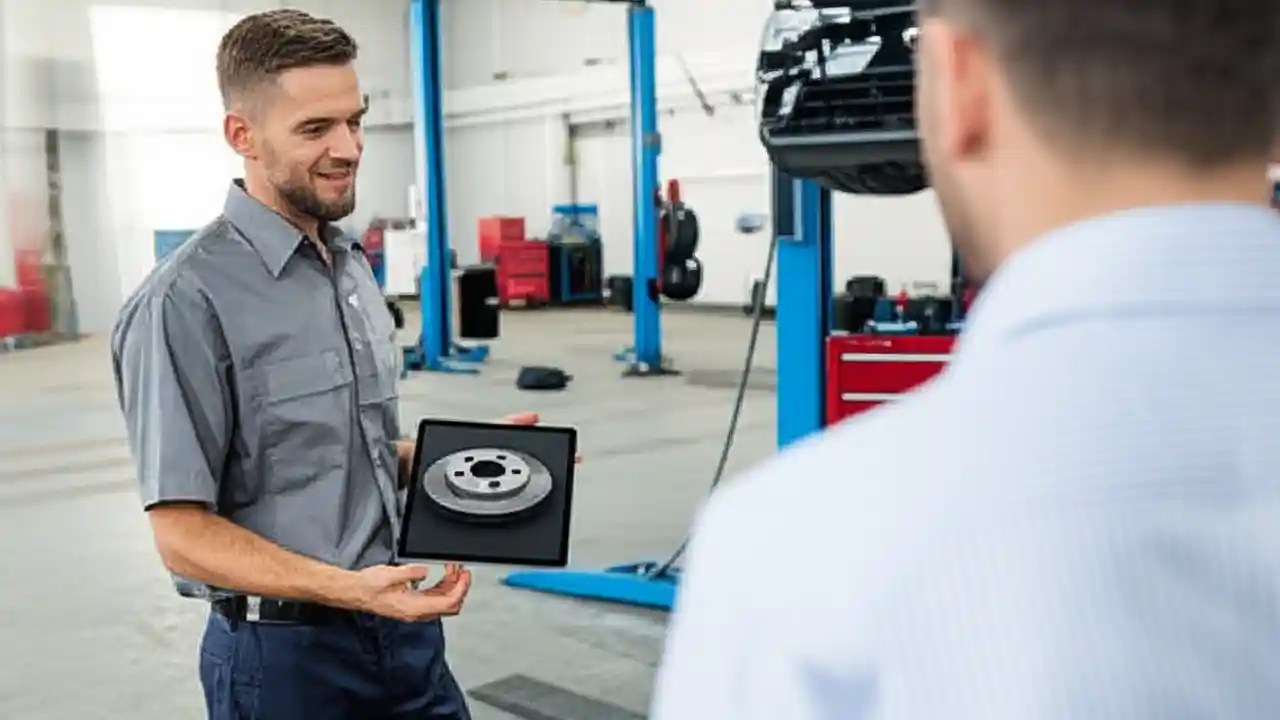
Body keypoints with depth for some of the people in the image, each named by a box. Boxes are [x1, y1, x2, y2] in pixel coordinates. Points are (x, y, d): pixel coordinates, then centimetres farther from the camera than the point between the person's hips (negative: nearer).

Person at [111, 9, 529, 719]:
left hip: (401, 628, 7)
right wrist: (348, 589, -27)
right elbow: (184, 535, -17)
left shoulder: (354, 268, 6)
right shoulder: (187, 302, -19)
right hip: (284, 654, -7)